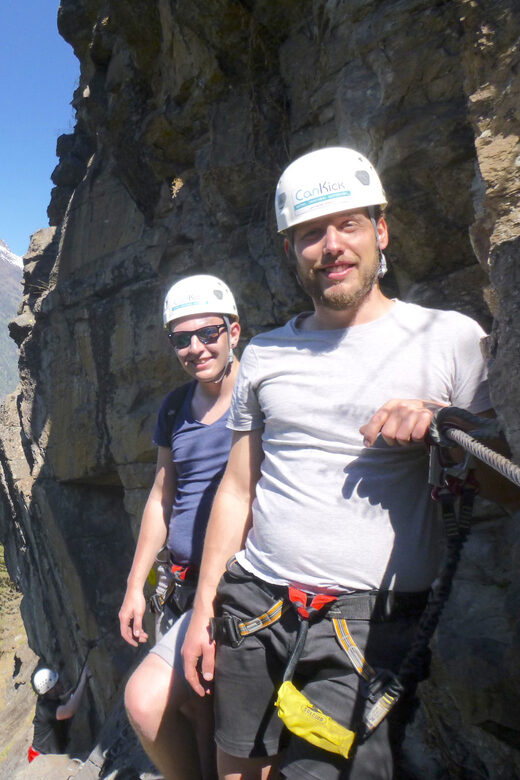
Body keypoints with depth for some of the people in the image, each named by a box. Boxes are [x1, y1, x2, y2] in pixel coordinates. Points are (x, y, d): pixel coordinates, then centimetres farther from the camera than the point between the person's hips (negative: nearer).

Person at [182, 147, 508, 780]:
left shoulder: (450, 337, -3)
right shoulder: (265, 354, 8)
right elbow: (237, 489, 12)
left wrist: (444, 421, -18)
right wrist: (204, 606, 11)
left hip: (370, 621, -3)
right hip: (252, 604, 4)